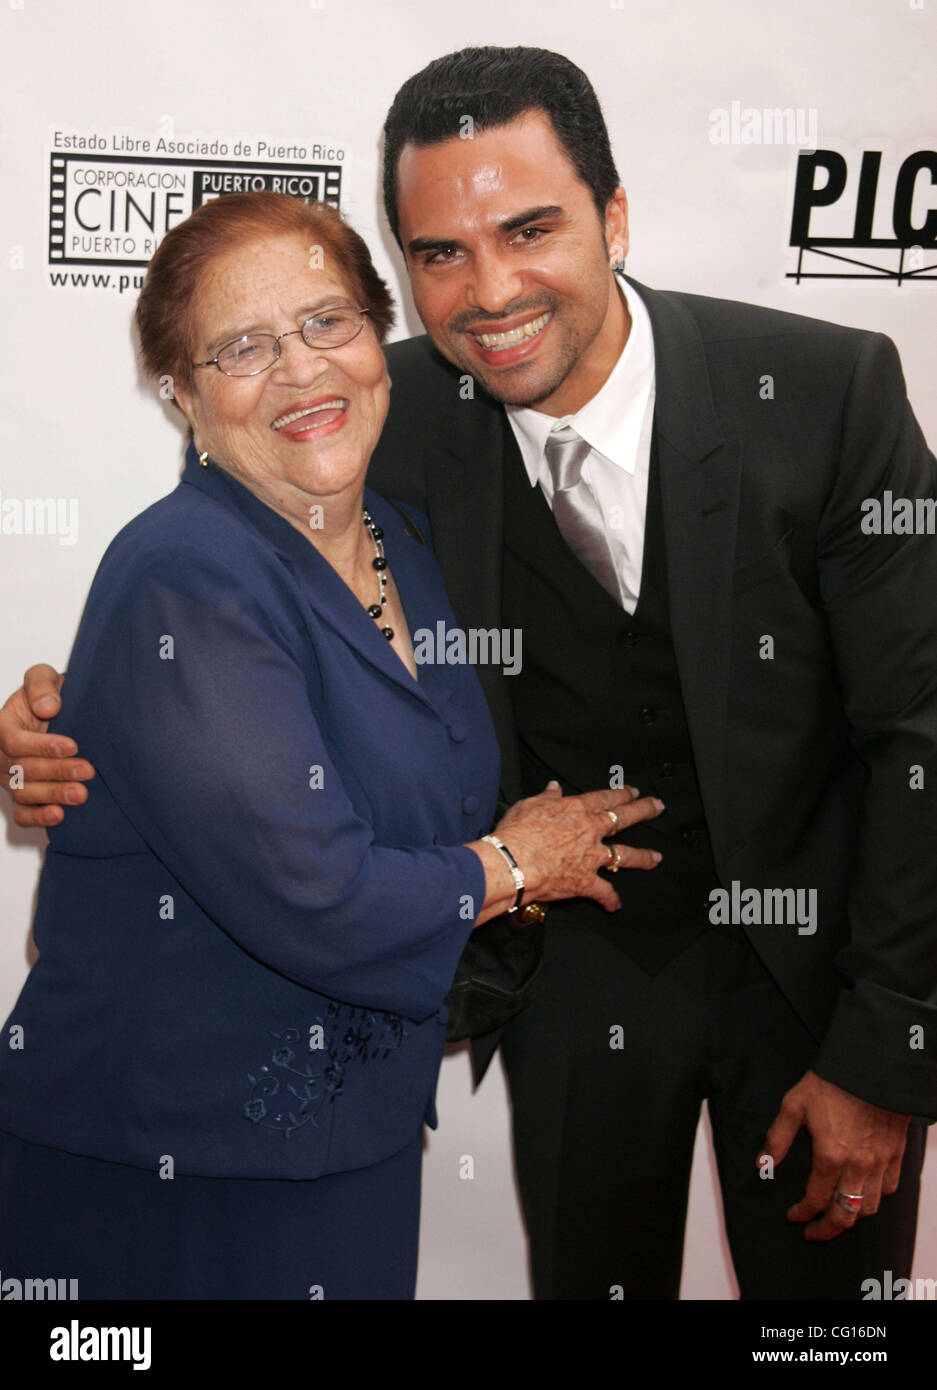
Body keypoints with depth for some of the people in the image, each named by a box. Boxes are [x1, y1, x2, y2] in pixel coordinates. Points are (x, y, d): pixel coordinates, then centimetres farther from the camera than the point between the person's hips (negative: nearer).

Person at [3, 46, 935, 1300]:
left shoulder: (827, 390, -20)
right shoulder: (392, 420, -13)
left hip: (817, 952, -1)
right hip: (575, 963, 2)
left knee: (829, 1284, 16)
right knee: (588, 1278, 18)